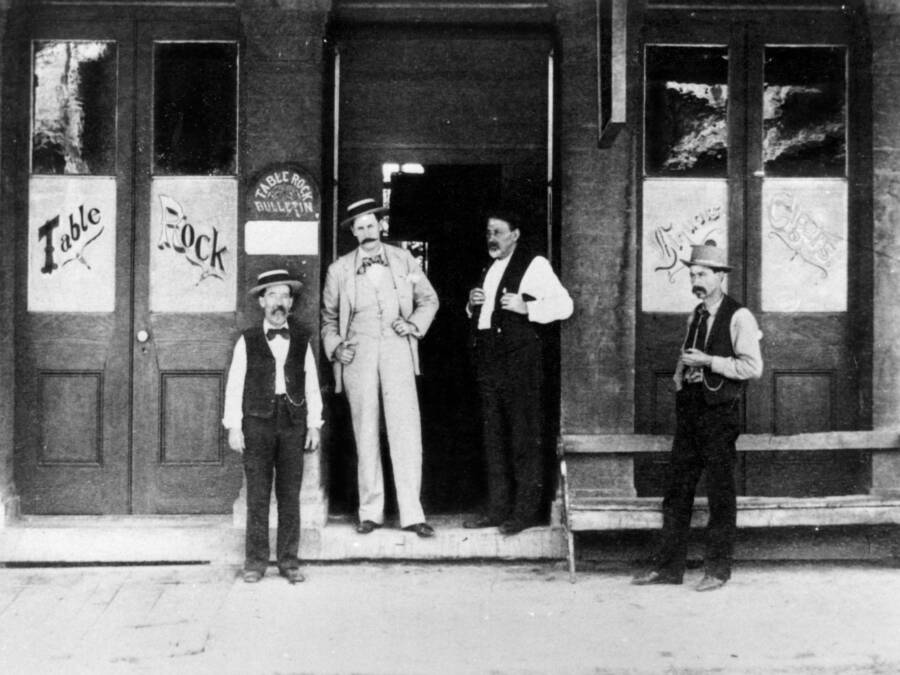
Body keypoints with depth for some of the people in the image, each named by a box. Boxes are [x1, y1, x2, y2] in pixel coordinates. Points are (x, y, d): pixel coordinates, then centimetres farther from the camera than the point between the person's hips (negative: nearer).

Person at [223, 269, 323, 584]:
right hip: (257, 421, -1)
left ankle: (288, 560, 11)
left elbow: (311, 384, 11)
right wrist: (233, 426, -2)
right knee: (257, 495, -1)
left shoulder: (301, 339, 10)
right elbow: (234, 385, 4)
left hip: (293, 421, 2)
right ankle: (255, 561, 7)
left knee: (290, 494, 3)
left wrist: (314, 425, 7)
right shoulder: (247, 341, 4)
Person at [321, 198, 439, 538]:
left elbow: (429, 299, 19)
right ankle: (370, 511, 11)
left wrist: (414, 324, 1)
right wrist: (335, 347, 1)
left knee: (406, 429, -8)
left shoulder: (403, 260, 11)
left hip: (396, 348, -1)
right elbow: (329, 317, 17)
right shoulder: (339, 269, 11)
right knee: (365, 432, 3)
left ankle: (412, 513, -5)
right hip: (358, 351, 1)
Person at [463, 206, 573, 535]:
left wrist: (525, 307, -21)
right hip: (487, 359, 8)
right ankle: (498, 508, 16)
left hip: (520, 359, -8)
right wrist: (472, 305, 9)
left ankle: (527, 510, 2)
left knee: (525, 436, -4)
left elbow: (564, 305, -11)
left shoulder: (534, 265, -3)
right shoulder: (488, 268, 21)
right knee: (493, 436, 10)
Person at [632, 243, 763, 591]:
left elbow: (753, 366, -15)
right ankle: (668, 565, 14)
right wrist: (680, 377, 10)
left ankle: (718, 569, 12)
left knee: (720, 494, 2)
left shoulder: (738, 317, -7)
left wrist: (709, 361, -18)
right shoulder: (695, 317, 15)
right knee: (677, 490, 7)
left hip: (720, 412, -7)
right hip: (689, 409, 7)